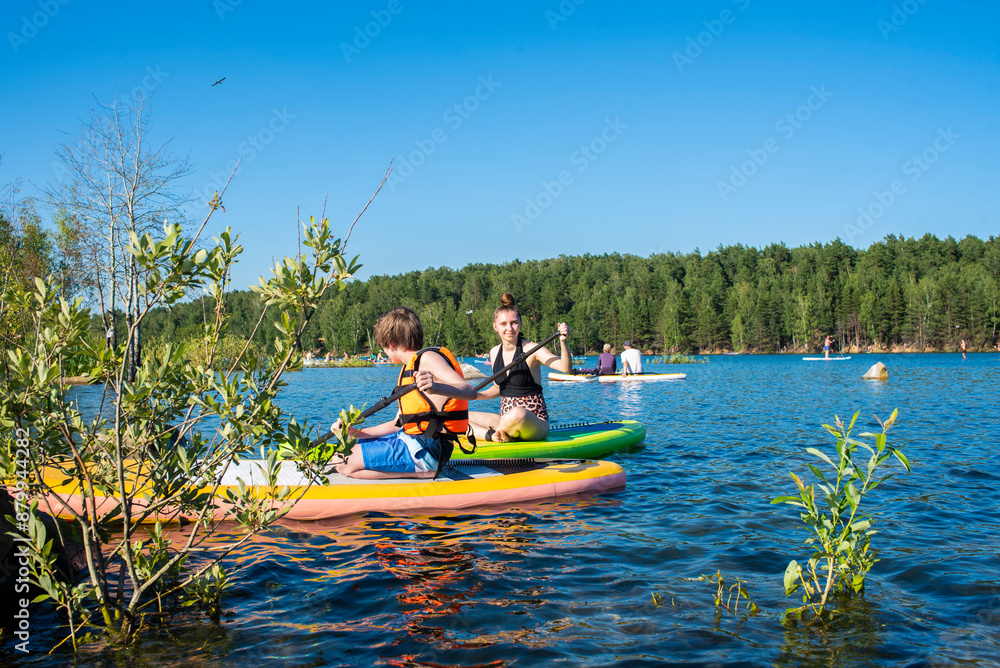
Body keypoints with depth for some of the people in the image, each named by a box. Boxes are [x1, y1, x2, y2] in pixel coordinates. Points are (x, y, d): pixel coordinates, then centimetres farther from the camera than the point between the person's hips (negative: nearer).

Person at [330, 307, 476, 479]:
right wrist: (355, 433, 18)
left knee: (343, 464, -15)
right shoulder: (409, 369, 21)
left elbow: (470, 392, -24)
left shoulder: (428, 358, -10)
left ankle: (422, 472, -12)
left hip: (426, 450, -10)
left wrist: (435, 387, -42)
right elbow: (397, 424, 22)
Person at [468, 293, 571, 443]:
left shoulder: (531, 349, -10)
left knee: (518, 413, -40)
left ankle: (499, 432, -9)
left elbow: (566, 368, -25)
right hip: (505, 419, 6)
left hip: (534, 424, -6)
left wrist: (563, 341, -41)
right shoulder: (495, 352, 8)